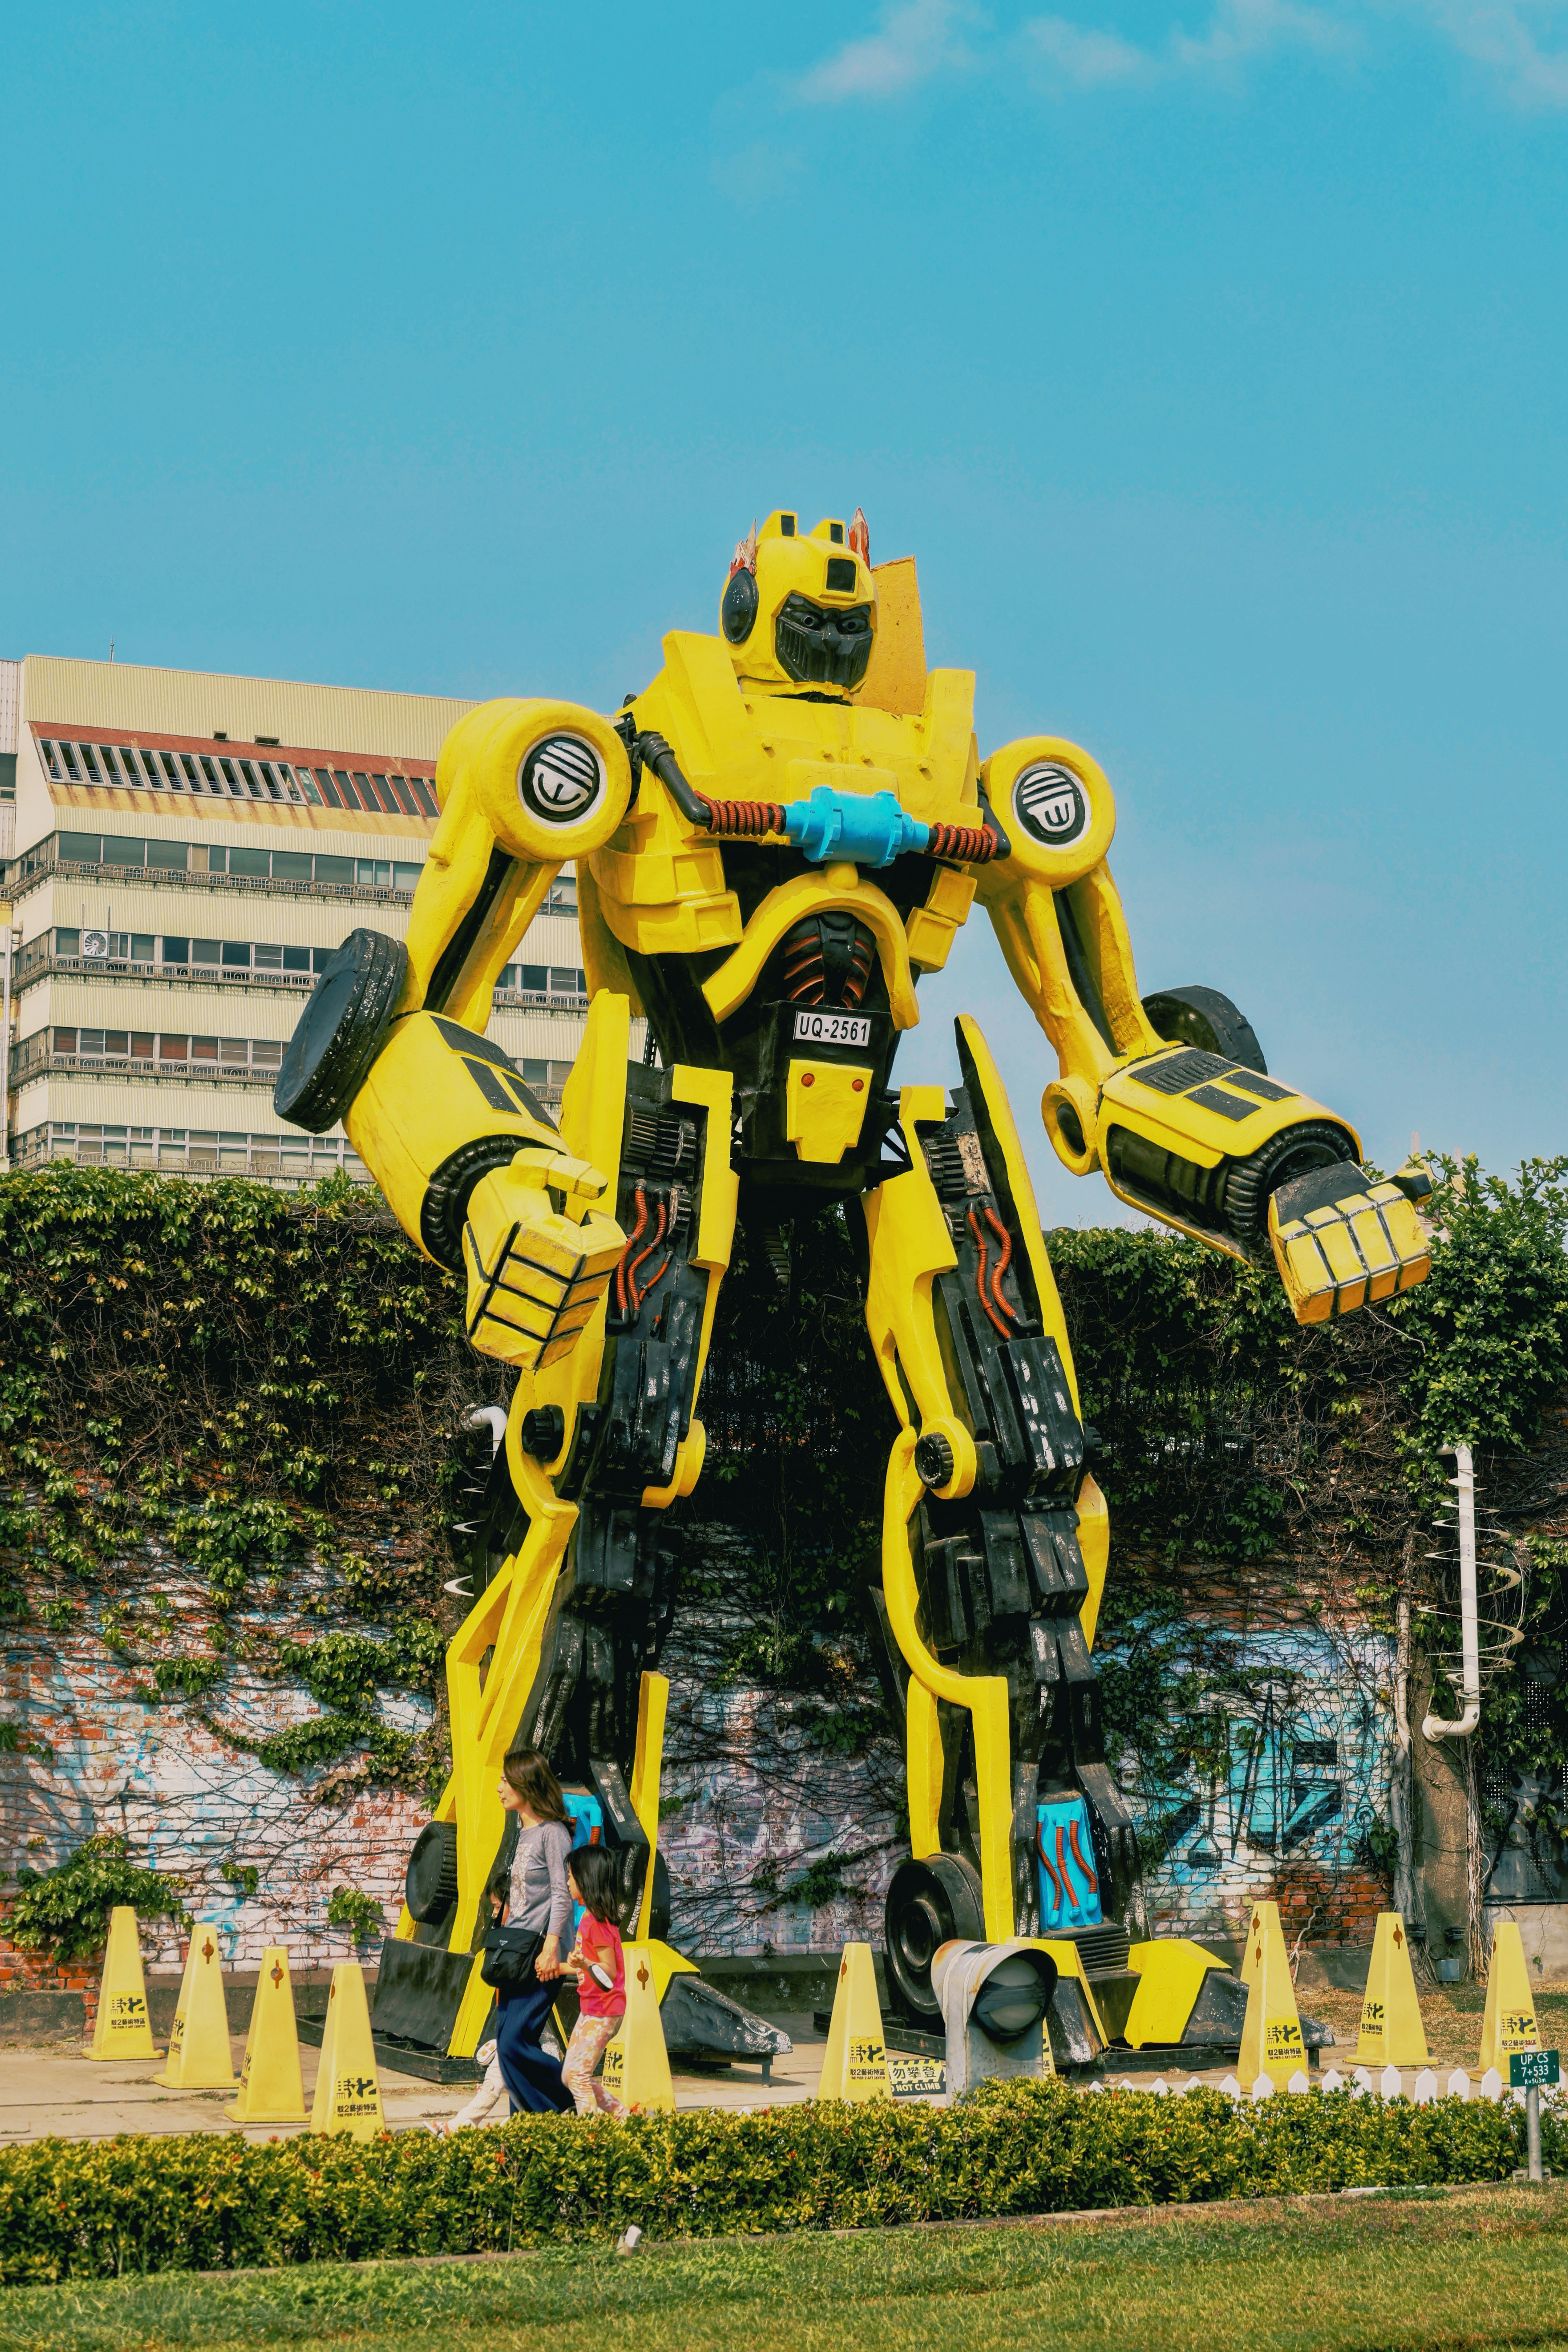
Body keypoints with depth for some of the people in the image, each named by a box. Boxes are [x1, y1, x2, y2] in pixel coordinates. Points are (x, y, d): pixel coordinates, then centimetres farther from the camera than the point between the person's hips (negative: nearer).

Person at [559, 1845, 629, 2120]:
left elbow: (609, 1972, -21)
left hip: (604, 2010, -10)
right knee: (570, 2075, 11)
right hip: (590, 2009, 10)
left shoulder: (598, 1922, -19)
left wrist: (584, 1963, -38)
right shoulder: (589, 1917, 11)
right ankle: (621, 2116, 16)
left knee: (578, 2073, -12)